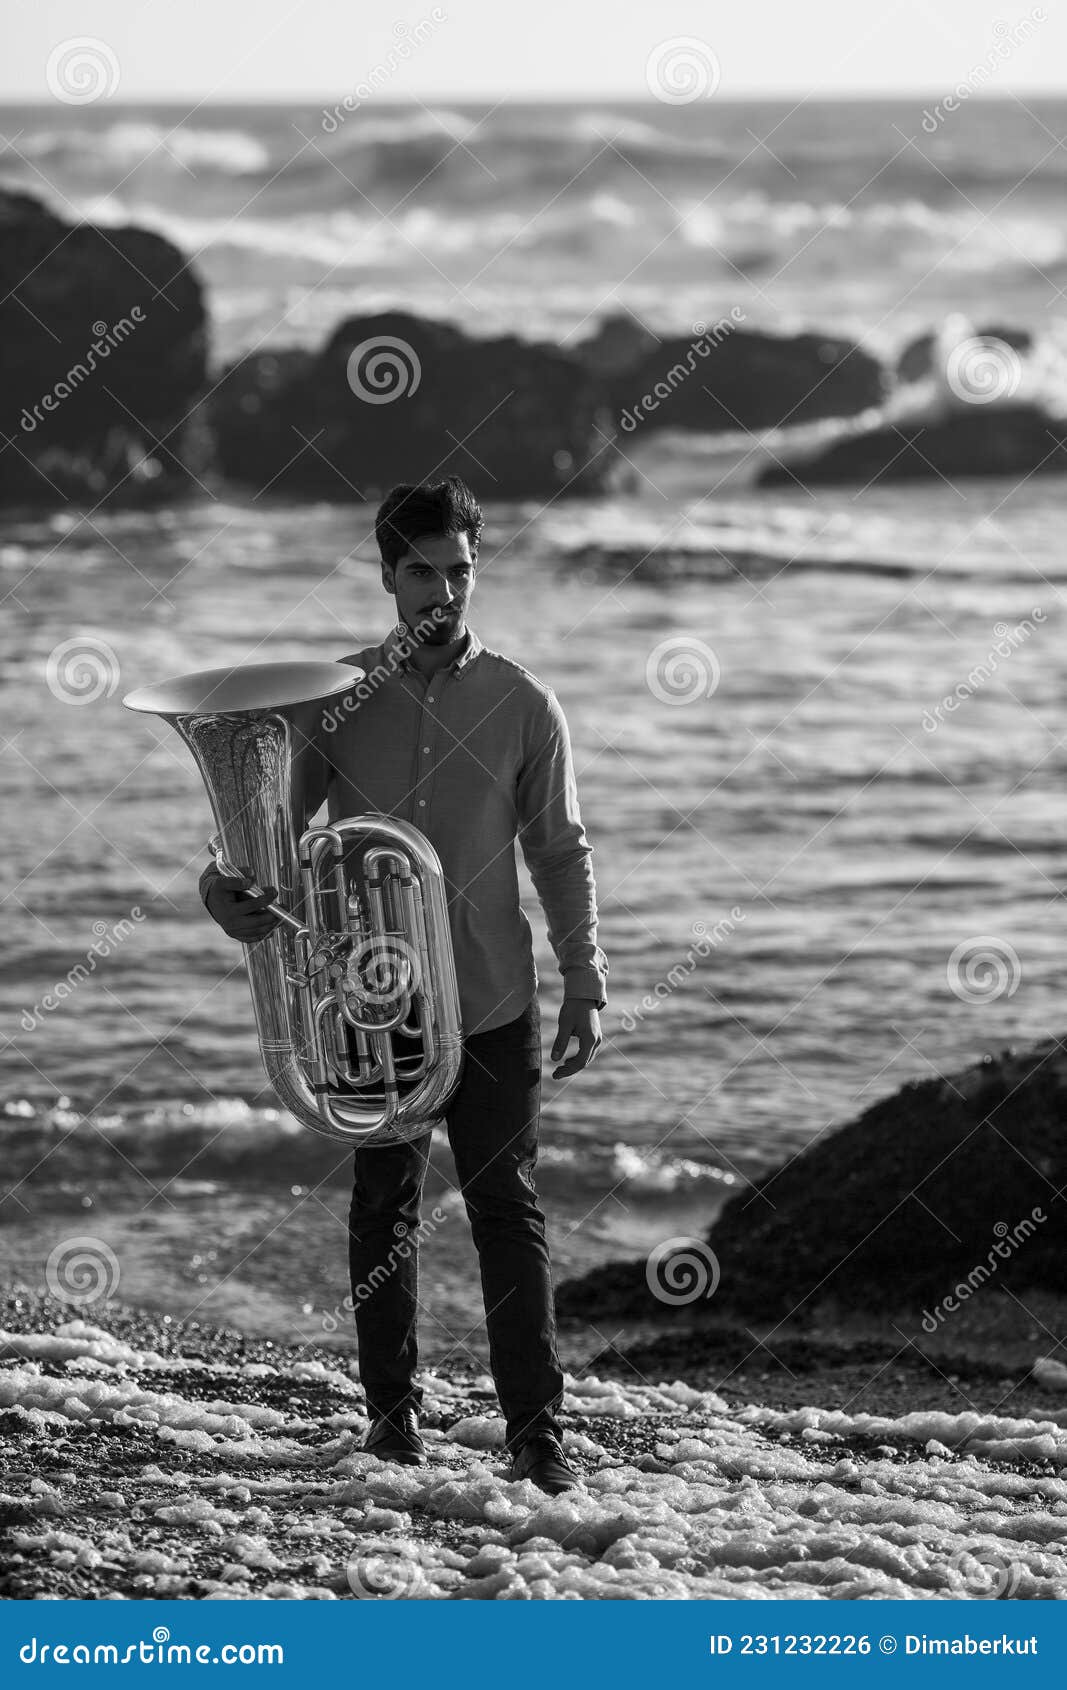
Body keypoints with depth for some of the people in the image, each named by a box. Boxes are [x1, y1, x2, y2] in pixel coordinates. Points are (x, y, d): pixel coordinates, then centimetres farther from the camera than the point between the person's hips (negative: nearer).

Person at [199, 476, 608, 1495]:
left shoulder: (520, 705, -2)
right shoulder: (339, 695, 0)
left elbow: (561, 854, 4)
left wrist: (584, 983, -2)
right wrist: (228, 887, -18)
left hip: (492, 1001, -1)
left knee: (506, 1207, -2)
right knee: (383, 1207, 10)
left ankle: (535, 1428, 0)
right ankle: (392, 1407, 22)